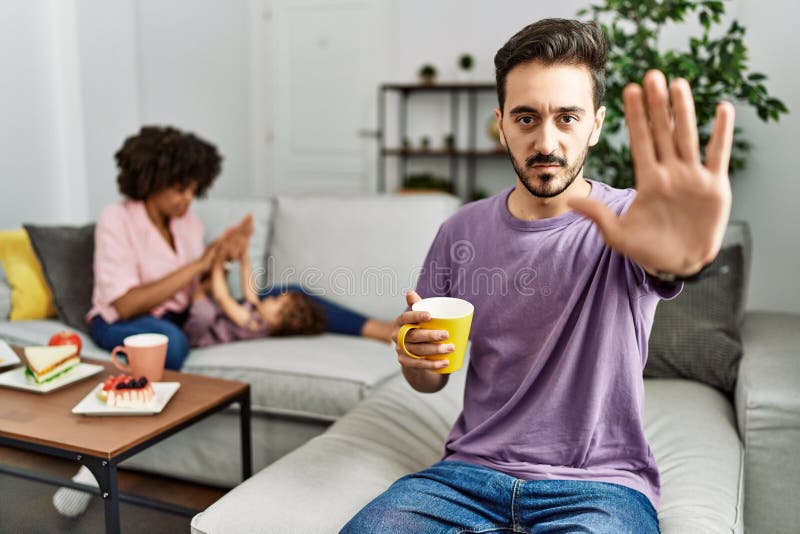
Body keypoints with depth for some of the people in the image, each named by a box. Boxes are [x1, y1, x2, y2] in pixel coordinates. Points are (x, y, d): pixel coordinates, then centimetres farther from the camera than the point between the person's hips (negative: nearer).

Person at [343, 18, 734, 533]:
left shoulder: (628, 222, -8)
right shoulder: (462, 232, 2)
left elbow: (665, 251, -35)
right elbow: (432, 380, 11)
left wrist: (681, 250, -59)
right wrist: (419, 359, -13)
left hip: (599, 485, -3)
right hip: (473, 470, 3)